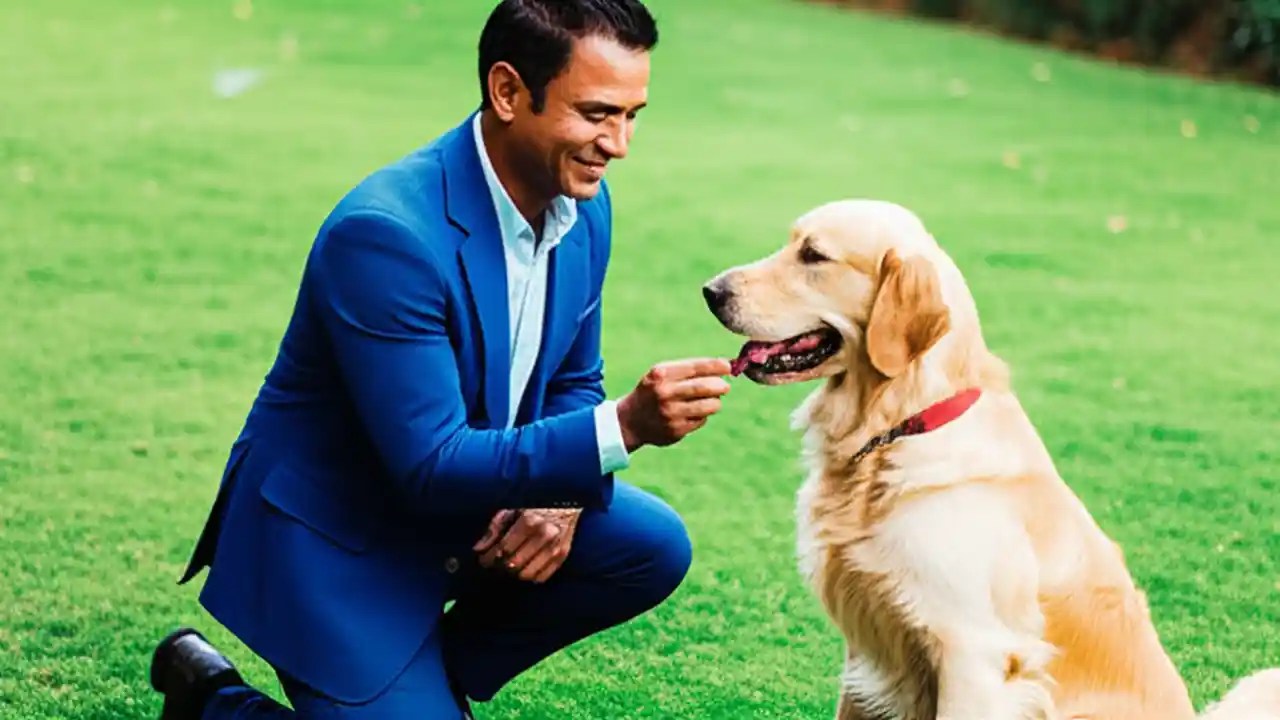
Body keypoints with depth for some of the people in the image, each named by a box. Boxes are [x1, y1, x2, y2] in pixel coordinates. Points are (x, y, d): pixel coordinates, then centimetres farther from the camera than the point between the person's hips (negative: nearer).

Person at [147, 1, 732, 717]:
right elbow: (432, 467, -31)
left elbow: (572, 382, 9)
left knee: (653, 547, -9)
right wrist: (625, 426, -41)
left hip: (468, 499, 8)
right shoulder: (385, 233, -31)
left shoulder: (585, 204, -5)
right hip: (331, 536, -8)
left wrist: (562, 497, -13)